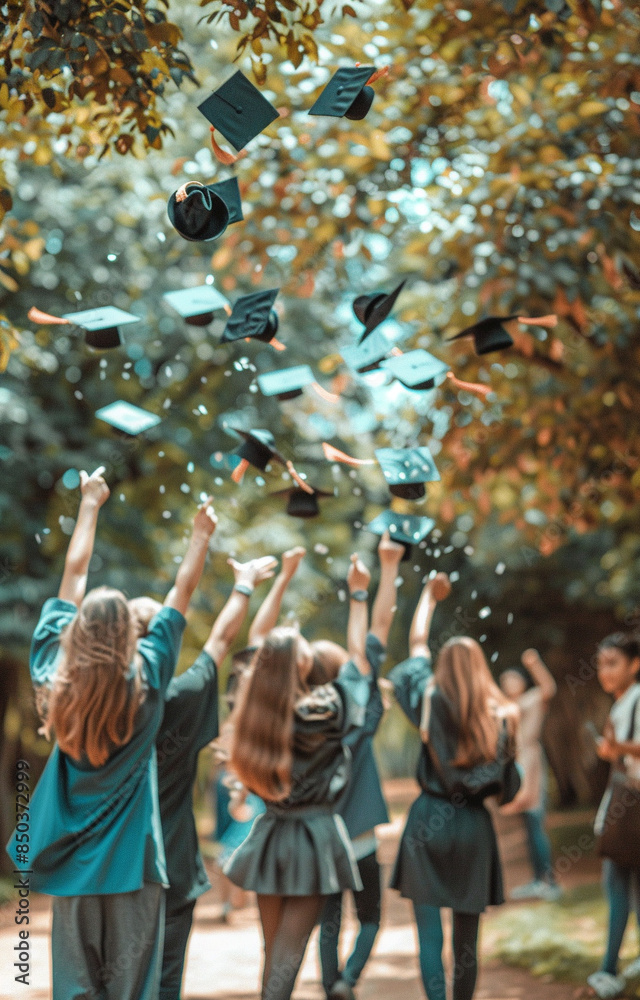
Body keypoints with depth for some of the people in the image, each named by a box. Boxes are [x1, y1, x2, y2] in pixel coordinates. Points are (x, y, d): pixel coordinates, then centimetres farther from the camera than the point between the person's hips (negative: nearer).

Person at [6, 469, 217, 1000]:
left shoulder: (59, 674, -4)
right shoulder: (146, 678, -10)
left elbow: (74, 574, 7)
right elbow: (182, 593, 2)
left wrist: (90, 504, 16)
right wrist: (202, 535, 14)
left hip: (70, 856, 3)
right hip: (130, 857, -2)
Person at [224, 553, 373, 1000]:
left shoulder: (258, 710, -3)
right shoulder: (325, 710, -13)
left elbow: (265, 644, 11)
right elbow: (359, 652, -1)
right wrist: (359, 592, 7)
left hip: (271, 837, 5)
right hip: (315, 836, -5)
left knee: (274, 954, 15)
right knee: (288, 955, -4)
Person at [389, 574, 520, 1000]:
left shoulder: (434, 702, -4)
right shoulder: (501, 717, -1)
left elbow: (417, 644, 11)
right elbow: (509, 787, 1)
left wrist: (430, 596, 24)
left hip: (430, 823, -2)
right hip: (475, 826, 2)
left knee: (431, 935, -1)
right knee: (467, 939, 11)